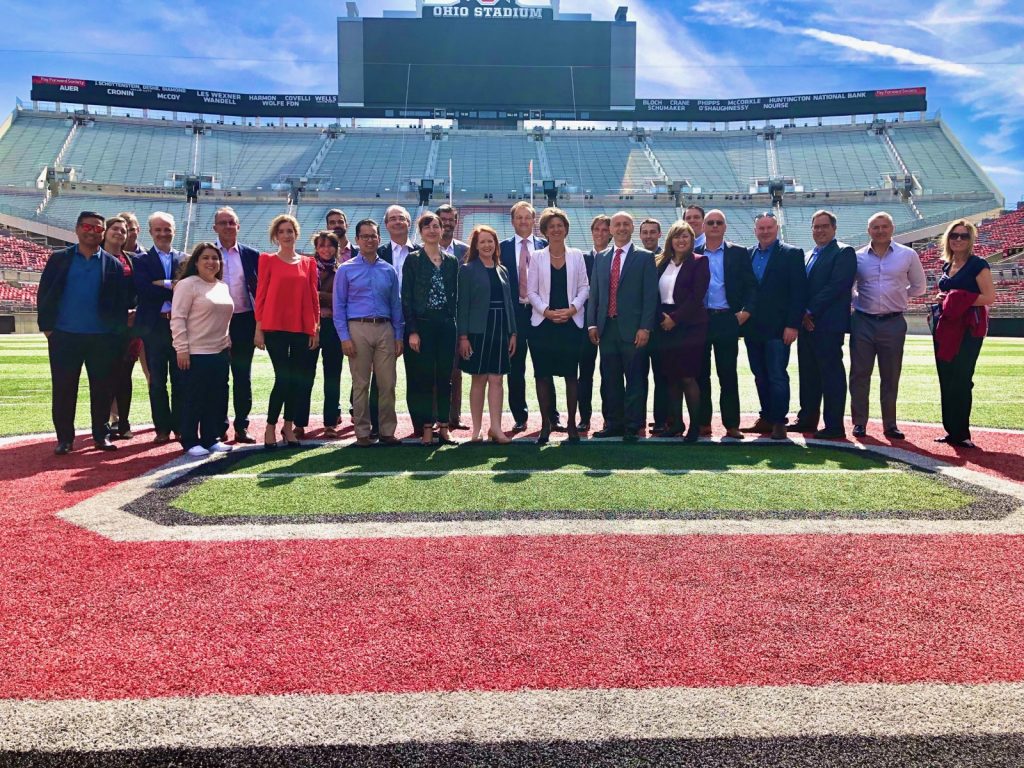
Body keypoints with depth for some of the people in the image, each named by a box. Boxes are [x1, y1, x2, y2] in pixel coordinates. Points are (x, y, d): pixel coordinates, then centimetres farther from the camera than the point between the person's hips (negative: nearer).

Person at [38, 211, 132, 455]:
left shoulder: (113, 265, 6)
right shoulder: (59, 259, 6)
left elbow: (122, 302, 5)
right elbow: (44, 294, 4)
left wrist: (117, 331, -2)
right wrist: (46, 326, -2)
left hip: (103, 338, 0)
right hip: (64, 336, 0)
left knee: (101, 388, 6)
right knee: (63, 389, 4)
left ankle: (101, 435, 17)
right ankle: (65, 438, 13)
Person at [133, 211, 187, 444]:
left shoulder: (184, 259, 10)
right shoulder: (142, 260, 5)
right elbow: (144, 290, -11)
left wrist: (163, 285, -14)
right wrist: (173, 287, -12)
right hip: (154, 327, -1)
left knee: (180, 380, 5)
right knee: (157, 381, 4)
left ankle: (180, 426, 14)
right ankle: (162, 428, 12)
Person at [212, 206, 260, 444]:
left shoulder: (251, 254, 5)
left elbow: (259, 289, 5)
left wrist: (259, 321, -2)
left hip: (244, 321, 1)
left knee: (243, 377, 6)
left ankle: (242, 426, 14)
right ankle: (219, 427, 14)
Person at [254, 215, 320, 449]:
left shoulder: (308, 263, 11)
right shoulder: (268, 260, 4)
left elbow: (313, 296, 10)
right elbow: (260, 294, 1)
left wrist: (315, 329, 5)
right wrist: (259, 329, -4)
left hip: (302, 328, 3)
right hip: (275, 327, -3)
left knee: (299, 380, 5)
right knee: (283, 378, -8)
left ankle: (289, 426, 18)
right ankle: (270, 427, 7)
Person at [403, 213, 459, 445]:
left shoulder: (451, 261, 11)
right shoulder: (413, 260, 0)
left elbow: (454, 295, 12)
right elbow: (406, 297, -4)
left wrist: (454, 325, 4)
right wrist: (412, 331, -11)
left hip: (446, 325, 3)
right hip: (421, 325, -3)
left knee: (444, 378, 6)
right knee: (422, 378, 0)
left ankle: (443, 427, 13)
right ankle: (426, 429, 7)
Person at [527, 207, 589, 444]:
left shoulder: (577, 255, 7)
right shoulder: (537, 257, 5)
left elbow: (584, 287, 6)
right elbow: (531, 291, 3)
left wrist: (572, 309, -10)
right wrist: (547, 311, -11)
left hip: (571, 323, 0)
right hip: (543, 323, 0)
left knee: (571, 375, 1)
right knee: (543, 375, 1)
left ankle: (572, 423, 10)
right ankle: (545, 424, 10)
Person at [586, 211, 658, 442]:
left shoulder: (645, 258, 2)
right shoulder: (601, 259, 15)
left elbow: (650, 295, -3)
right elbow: (594, 293, 15)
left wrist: (645, 327, -11)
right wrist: (592, 323, 5)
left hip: (633, 328, -4)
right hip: (606, 328, 4)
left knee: (635, 379, 0)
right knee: (610, 380, 8)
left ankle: (632, 427, 7)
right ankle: (613, 424, 17)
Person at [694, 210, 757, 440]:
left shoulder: (739, 253, 6)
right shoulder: (692, 254, 8)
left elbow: (751, 285, 4)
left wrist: (746, 311, -7)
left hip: (727, 320, -1)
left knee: (728, 374, 1)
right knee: (700, 373, 5)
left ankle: (732, 424, 7)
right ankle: (703, 422, 14)